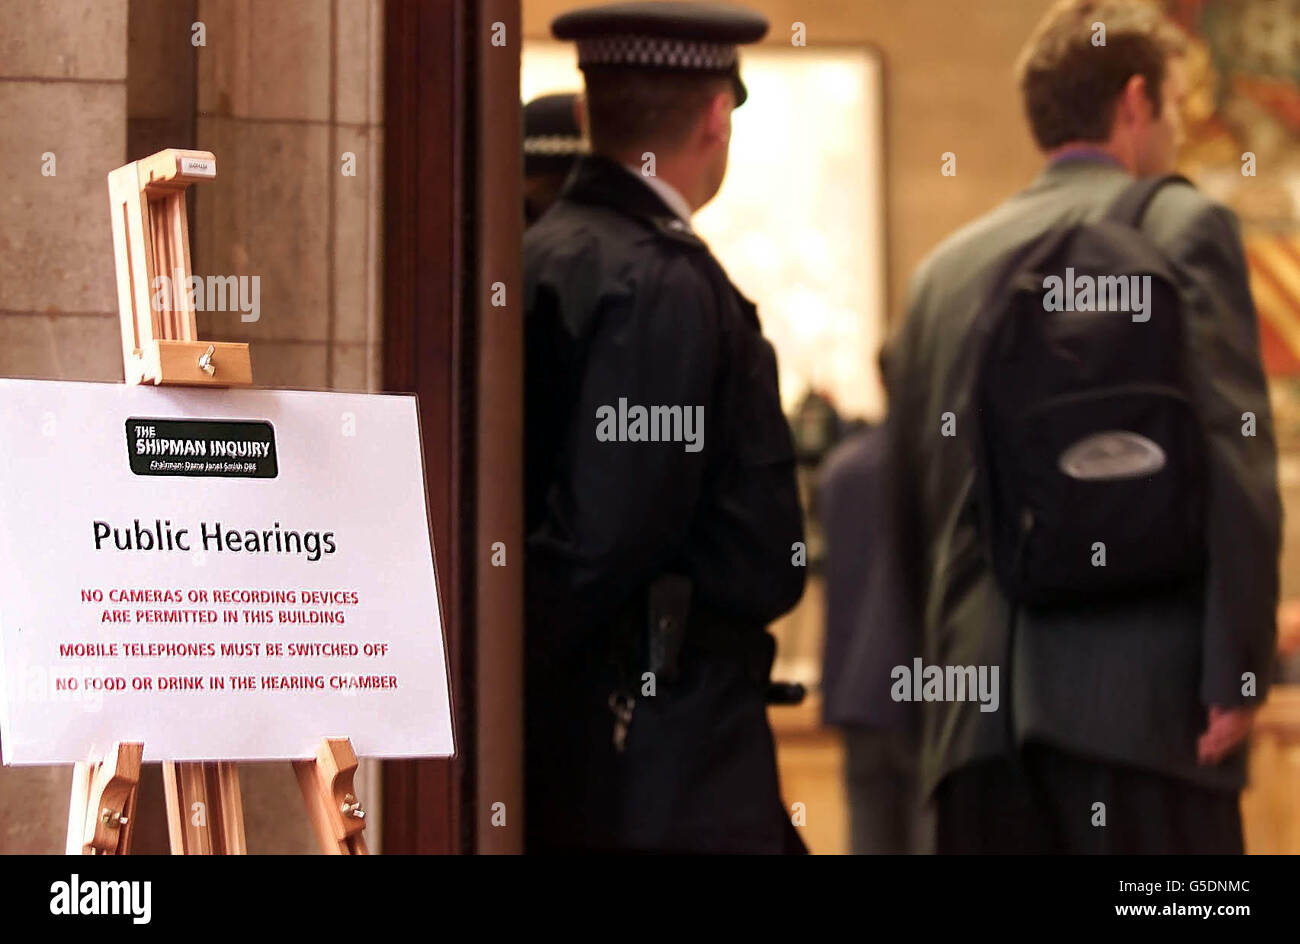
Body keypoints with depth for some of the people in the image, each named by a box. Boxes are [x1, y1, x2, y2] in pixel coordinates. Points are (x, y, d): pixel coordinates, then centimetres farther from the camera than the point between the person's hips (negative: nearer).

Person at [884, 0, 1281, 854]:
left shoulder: (948, 268, 15)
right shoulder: (1182, 228, 0)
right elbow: (1233, 460, -10)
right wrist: (1239, 673, -9)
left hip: (976, 713, 5)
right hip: (1142, 696, -5)